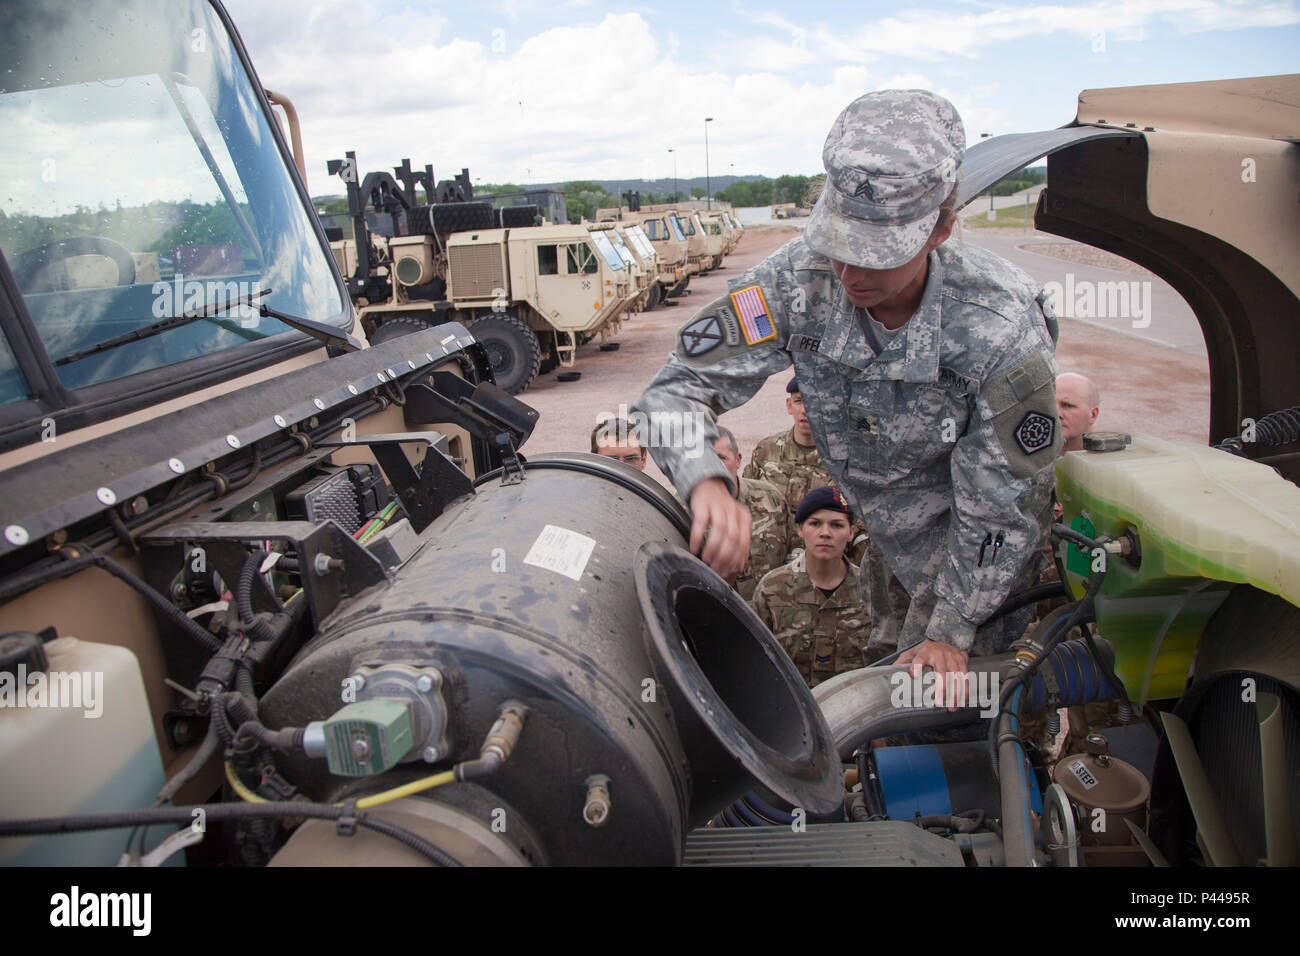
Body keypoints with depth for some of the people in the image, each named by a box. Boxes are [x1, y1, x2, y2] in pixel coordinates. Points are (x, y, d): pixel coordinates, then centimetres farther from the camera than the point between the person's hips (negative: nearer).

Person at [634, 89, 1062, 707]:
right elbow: (678, 387, -28)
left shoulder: (1002, 331, -36)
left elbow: (1000, 509, -24)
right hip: (882, 517, 4)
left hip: (971, 528, -3)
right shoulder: (801, 279, -29)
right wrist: (707, 483, -49)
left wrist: (951, 634, -16)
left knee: (935, 688, 1)